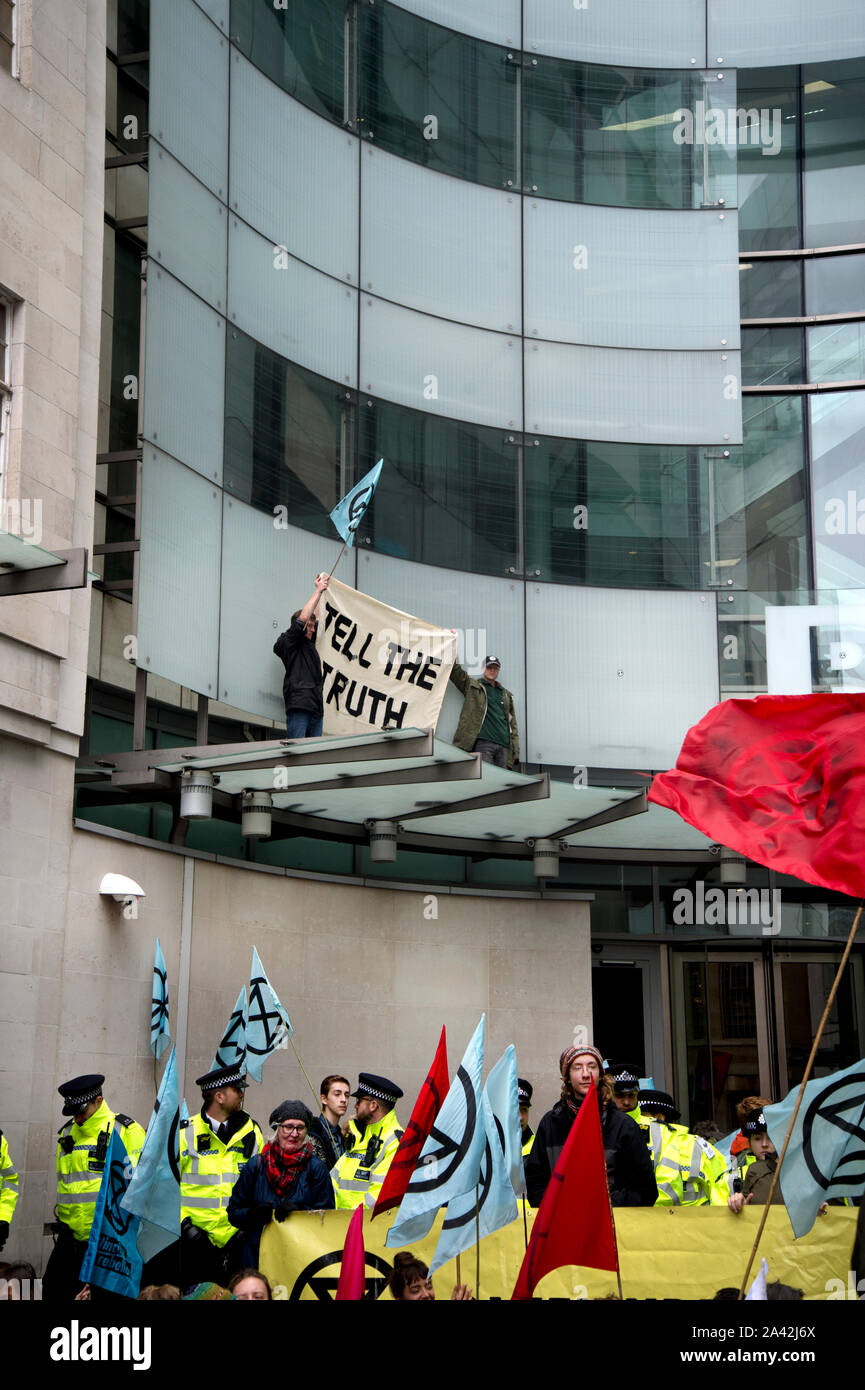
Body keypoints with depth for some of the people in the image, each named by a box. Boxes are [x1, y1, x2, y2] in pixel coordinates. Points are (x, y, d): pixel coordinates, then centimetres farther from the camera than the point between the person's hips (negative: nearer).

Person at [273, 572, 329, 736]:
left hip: (316, 708, 8)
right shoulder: (288, 642, 2)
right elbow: (303, 618, -8)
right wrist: (318, 590, -1)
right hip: (298, 705, -8)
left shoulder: (309, 642, 23)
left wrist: (320, 591, 35)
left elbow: (315, 616, 34)